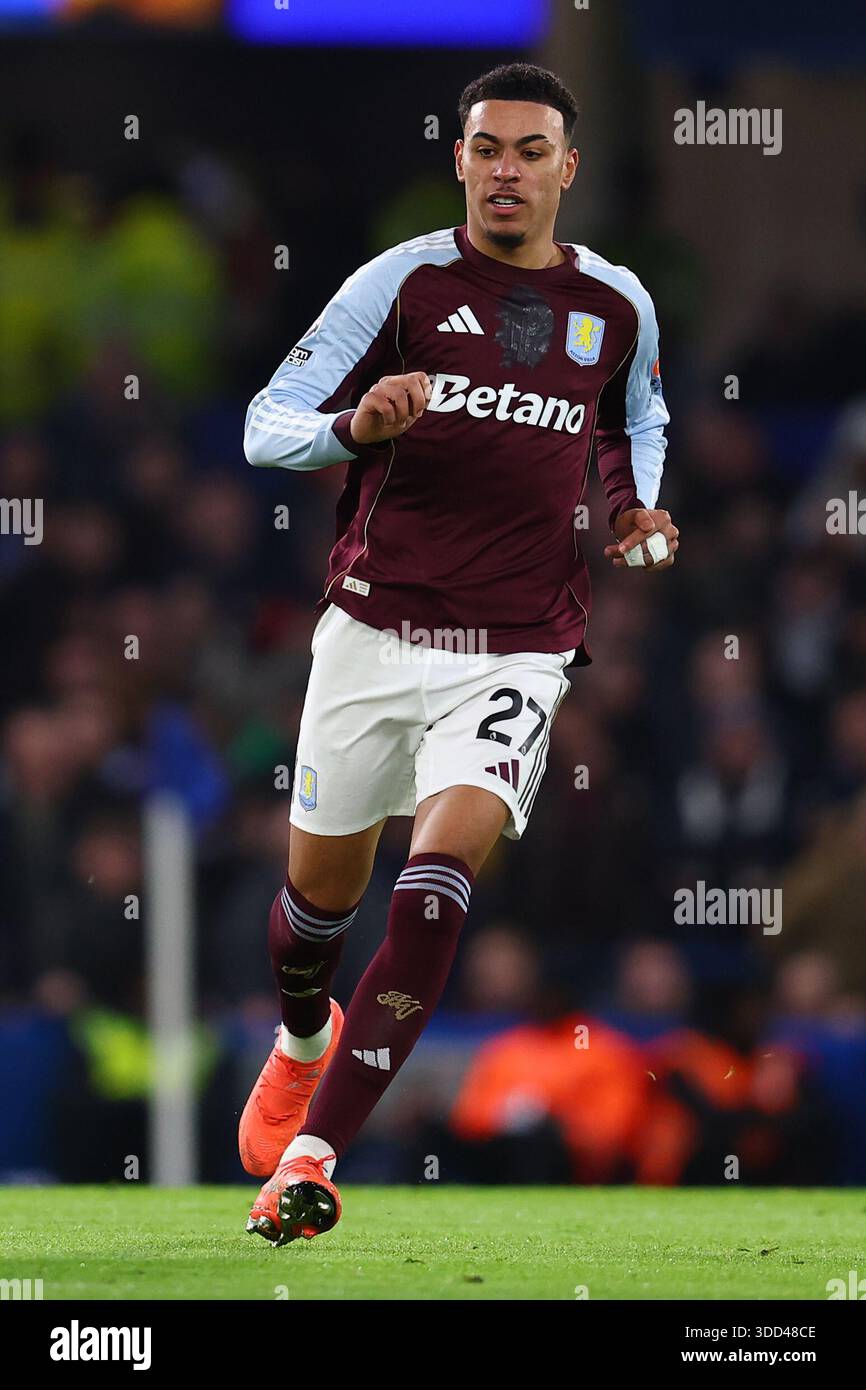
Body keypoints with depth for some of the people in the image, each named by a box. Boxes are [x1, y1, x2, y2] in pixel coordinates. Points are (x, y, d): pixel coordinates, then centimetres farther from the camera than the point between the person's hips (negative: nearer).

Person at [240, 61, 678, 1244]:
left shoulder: (618, 305, 6)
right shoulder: (403, 281, -3)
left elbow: (638, 417, 29)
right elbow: (266, 428, -4)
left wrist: (638, 509, 8)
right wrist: (357, 424, -25)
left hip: (519, 651, 0)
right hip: (375, 630, 0)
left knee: (440, 877, -22)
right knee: (322, 893, 13)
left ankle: (313, 1154, -22)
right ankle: (303, 1043, 50)